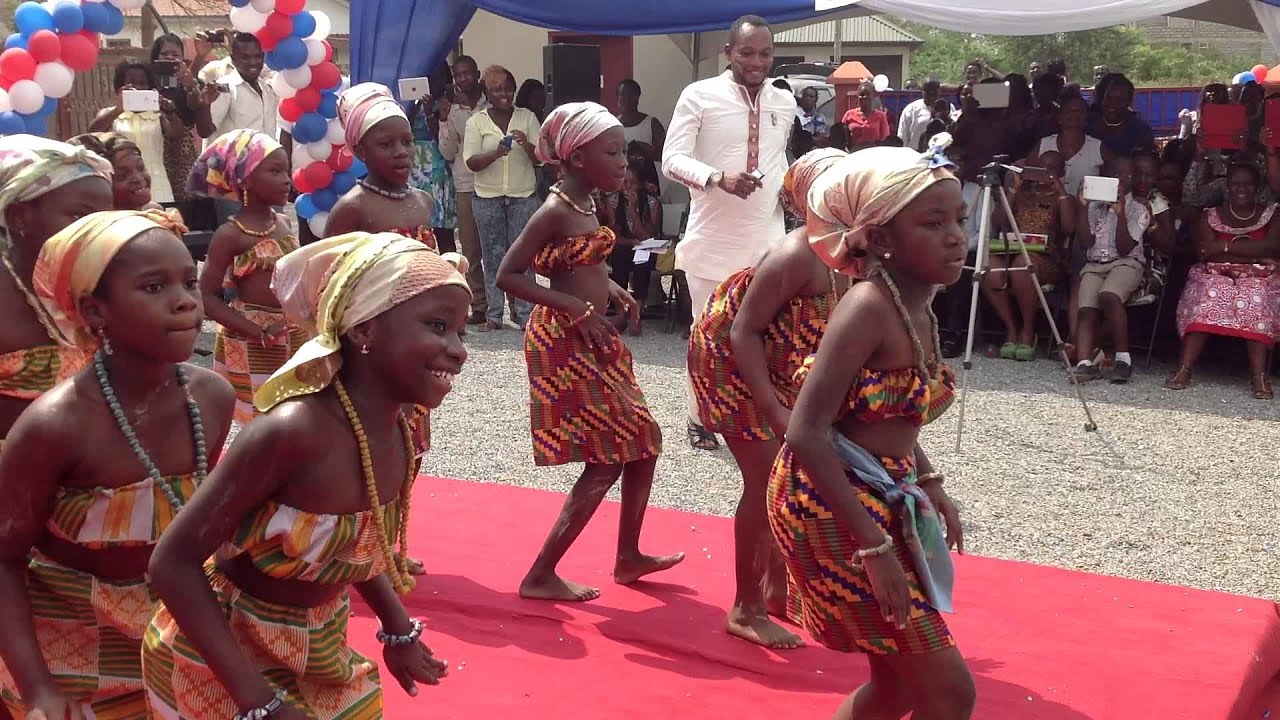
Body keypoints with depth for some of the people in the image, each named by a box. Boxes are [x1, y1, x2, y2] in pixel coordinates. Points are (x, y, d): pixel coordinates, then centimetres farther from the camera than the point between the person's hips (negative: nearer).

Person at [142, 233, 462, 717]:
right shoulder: (293, 430, -30)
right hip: (220, 660, -6)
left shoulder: (399, 434, -9)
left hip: (320, 652, 6)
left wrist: (399, 630, 9)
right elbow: (173, 561, -25)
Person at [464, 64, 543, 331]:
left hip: (523, 196, 0)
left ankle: (523, 312, 3)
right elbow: (471, 162, -5)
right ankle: (494, 313, 8)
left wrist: (527, 145, -19)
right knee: (493, 255, 2)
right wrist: (497, 153, -22)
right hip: (488, 198, 0)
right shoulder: (476, 121, 3)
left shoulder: (527, 117, 6)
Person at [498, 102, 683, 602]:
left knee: (643, 442, 15)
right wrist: (577, 308, -22)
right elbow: (507, 276, -20)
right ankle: (540, 577, 4)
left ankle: (628, 557, 29)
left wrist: (609, 287, 2)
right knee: (607, 461, -5)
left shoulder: (584, 204, 9)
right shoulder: (556, 211, -18)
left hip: (591, 340, 9)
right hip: (565, 345, -9)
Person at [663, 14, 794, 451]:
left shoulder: (784, 103, 10)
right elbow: (672, 160, -13)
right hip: (713, 238, -4)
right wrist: (717, 177, -31)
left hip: (768, 237, 4)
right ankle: (700, 419, 20)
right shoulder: (699, 95, -6)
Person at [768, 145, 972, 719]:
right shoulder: (869, 306, -21)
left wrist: (930, 486, 12)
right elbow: (806, 433, -26)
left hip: (881, 500, 9)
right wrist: (874, 545, -26)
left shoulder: (918, 306, 6)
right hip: (832, 505, -9)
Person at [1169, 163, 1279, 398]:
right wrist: (1253, 253, -8)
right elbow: (1205, 253, -4)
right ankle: (1184, 368, -38)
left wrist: (1226, 246, -11)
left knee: (1257, 300, -35)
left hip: (1258, 278, 0)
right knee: (1207, 297, -33)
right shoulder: (1211, 216, 11)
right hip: (1216, 275, 0)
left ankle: (1259, 375, -39)